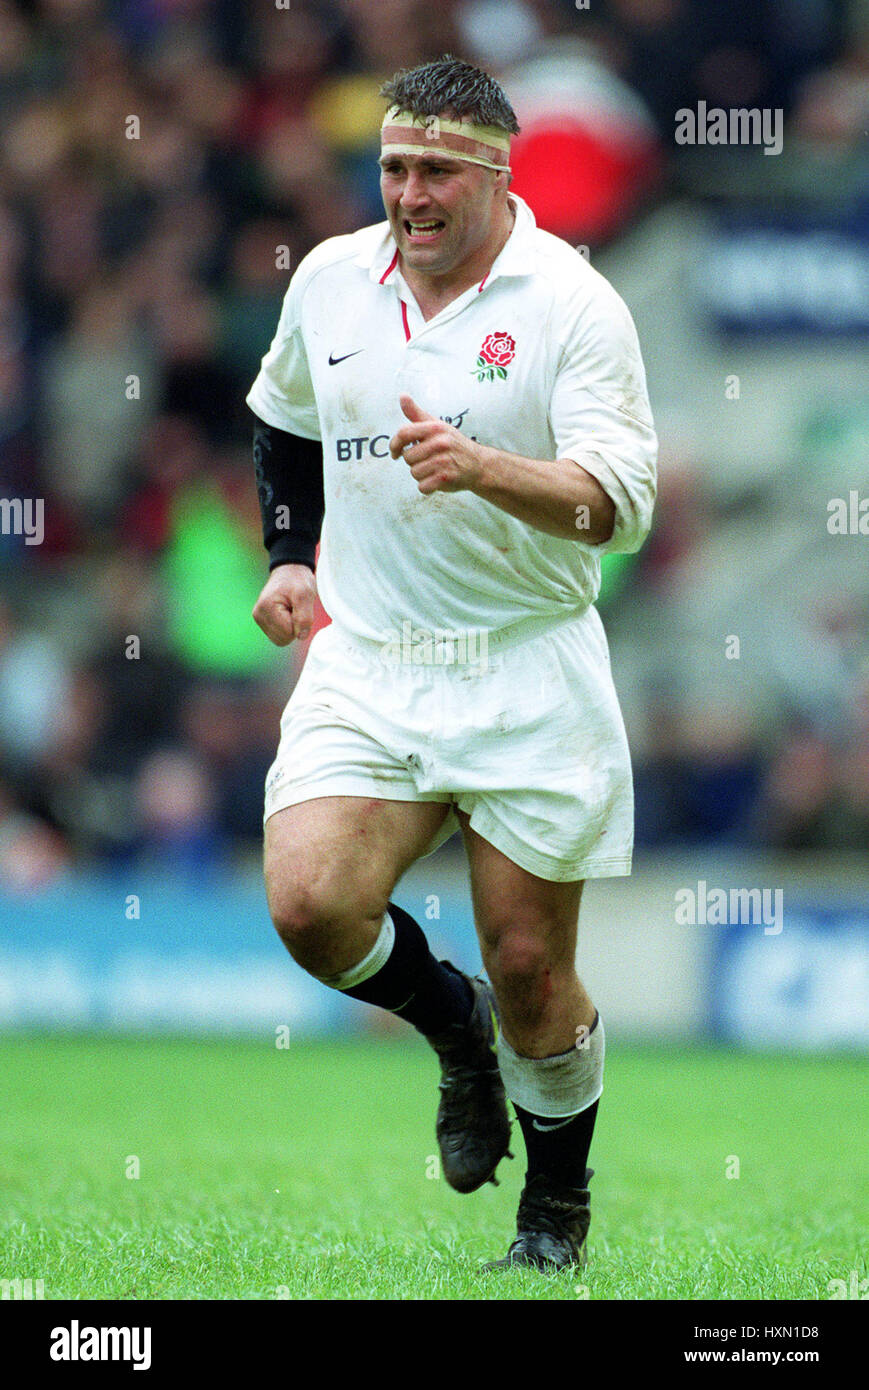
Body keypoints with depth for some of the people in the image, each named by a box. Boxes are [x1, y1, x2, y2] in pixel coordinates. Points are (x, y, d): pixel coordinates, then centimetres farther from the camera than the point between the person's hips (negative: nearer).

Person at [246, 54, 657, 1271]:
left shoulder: (572, 303, -10)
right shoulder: (329, 280, 4)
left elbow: (619, 505, -19)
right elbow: (283, 418, 26)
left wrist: (483, 468, -35)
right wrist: (291, 554, 15)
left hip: (527, 676, -3)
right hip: (364, 660, 3)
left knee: (530, 967, 0)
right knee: (309, 904, -19)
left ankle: (559, 1204, 26)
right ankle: (455, 1026, 14)